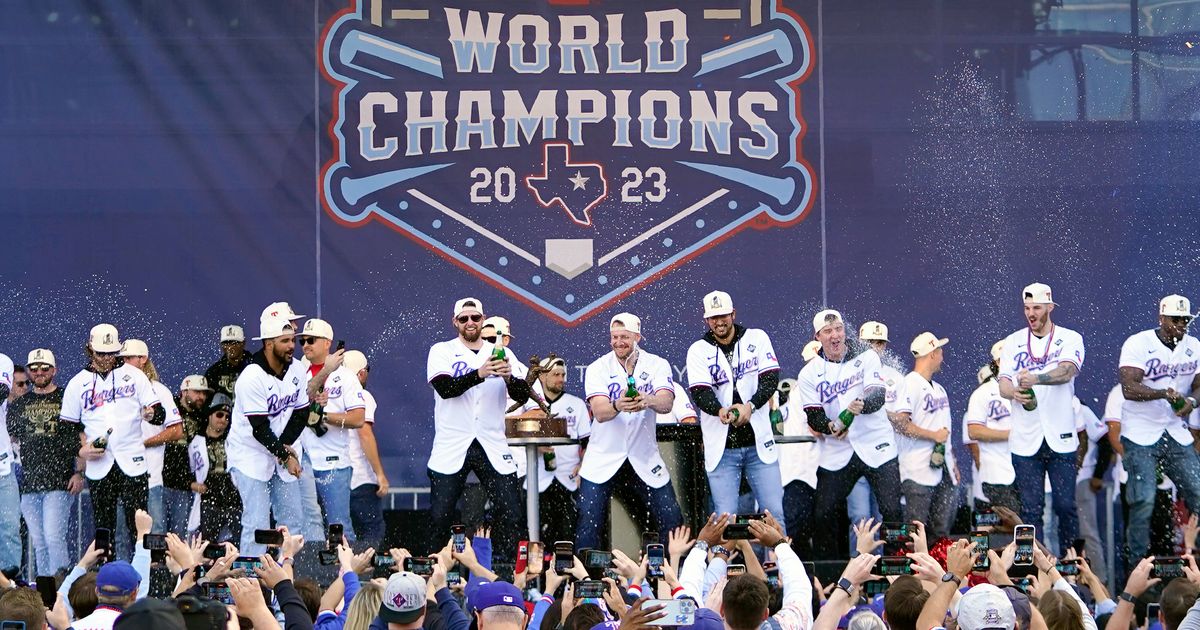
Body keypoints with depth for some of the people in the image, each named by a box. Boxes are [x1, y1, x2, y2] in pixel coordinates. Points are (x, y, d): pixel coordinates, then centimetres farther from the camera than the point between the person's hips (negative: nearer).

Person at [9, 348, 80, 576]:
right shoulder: (19, 405, 16)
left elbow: (82, 440, 3)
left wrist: (79, 473, -6)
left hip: (59, 482, -5)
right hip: (29, 483, 5)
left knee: (53, 538, -14)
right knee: (39, 544, 5)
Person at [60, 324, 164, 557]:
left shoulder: (133, 375, 7)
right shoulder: (78, 384, 10)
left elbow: (159, 413, 4)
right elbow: (67, 426, 14)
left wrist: (151, 414, -20)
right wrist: (81, 448, -4)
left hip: (132, 464, -1)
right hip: (98, 466, 1)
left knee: (138, 523, -6)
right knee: (103, 527, 1)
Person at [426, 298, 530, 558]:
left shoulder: (501, 354, 11)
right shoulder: (442, 352, 4)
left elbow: (523, 396, 0)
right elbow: (445, 388, -15)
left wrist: (509, 378, -22)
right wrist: (479, 374, -29)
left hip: (492, 447, 2)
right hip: (451, 448, -2)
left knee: (512, 514, -5)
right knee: (440, 517, -3)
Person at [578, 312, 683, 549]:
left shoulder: (656, 365, -2)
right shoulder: (598, 368, -5)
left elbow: (666, 404, -20)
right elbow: (599, 413, -19)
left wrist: (647, 401, -43)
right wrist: (617, 406, -42)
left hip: (644, 457, 1)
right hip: (603, 457, -1)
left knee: (672, 520, -1)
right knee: (588, 522, -9)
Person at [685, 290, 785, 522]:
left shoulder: (756, 339, 6)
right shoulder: (699, 351, 4)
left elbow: (770, 378, -4)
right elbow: (699, 393, -8)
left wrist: (750, 406, -22)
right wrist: (720, 411, -29)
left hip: (758, 443, 1)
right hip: (721, 448, -1)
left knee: (774, 512, -2)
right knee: (725, 518, -4)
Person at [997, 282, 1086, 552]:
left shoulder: (1070, 339, 2)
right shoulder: (1013, 342, 10)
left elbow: (1066, 371, -17)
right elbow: (1003, 383, 1)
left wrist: (1035, 379, -36)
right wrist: (1013, 392, -23)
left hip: (1061, 438, -2)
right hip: (1025, 439, 2)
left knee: (1066, 505, -1)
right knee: (1030, 508, 1)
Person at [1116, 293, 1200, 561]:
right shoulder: (1138, 344, -13)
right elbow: (1129, 388, -22)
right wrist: (1164, 393, -37)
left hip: (1175, 433, 5)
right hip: (1140, 434, -5)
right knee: (1143, 501, -12)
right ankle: (1138, 561, 0)